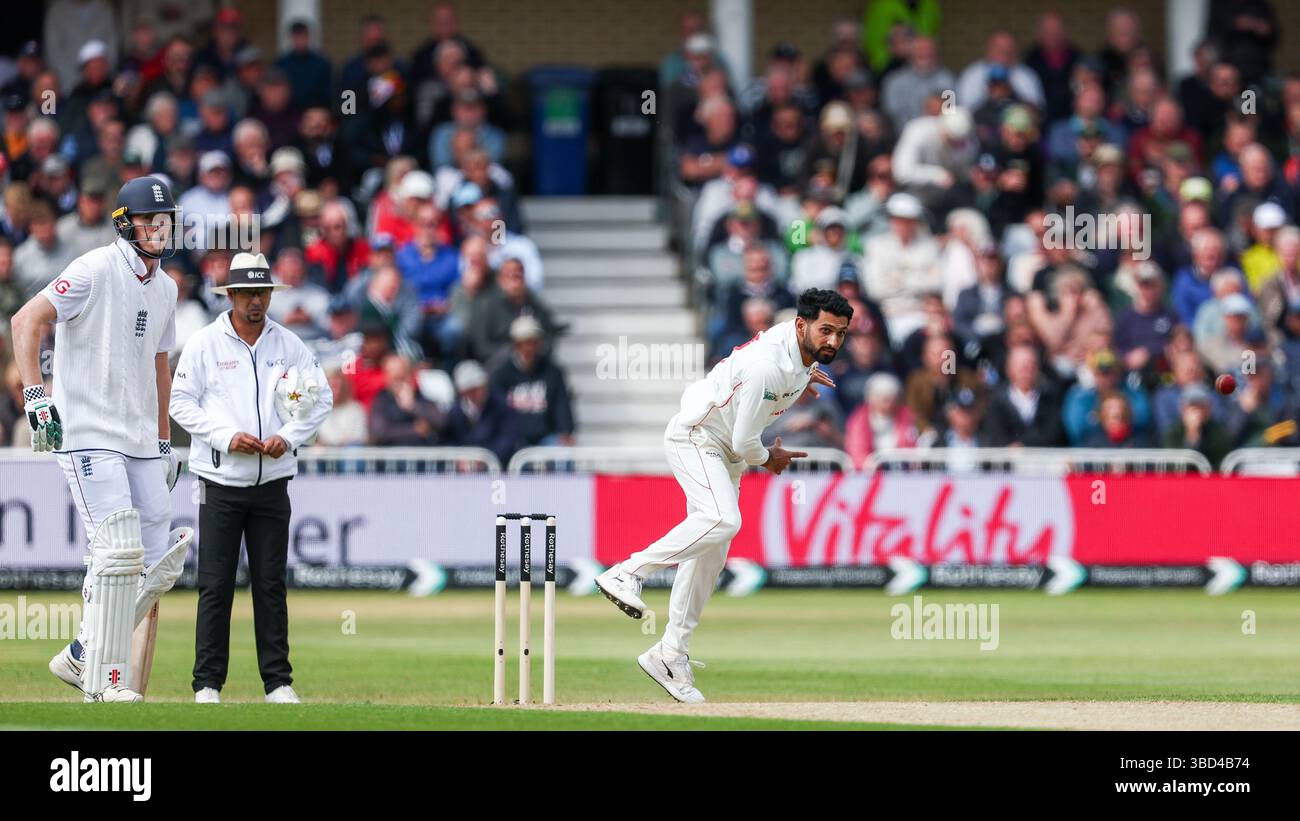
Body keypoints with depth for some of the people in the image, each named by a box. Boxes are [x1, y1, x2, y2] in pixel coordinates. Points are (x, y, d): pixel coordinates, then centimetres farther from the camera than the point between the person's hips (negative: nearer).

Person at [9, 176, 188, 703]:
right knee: (119, 553, -17)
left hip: (140, 443, 8)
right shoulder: (97, 269, -10)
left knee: (162, 564, 4)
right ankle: (105, 679, -9)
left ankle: (81, 657, 16)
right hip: (90, 438, -8)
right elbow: (27, 320, -18)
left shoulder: (165, 289, 14)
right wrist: (35, 396, -28)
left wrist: (164, 443, 24)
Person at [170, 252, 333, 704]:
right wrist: (226, 437, -13)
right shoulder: (204, 343, 0)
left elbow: (322, 396, 10)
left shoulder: (289, 345, 7)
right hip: (221, 481, -2)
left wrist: (289, 436, -6)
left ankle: (278, 681, 7)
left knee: (271, 583, 3)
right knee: (215, 585, -3)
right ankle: (207, 683, 0)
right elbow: (181, 401, -1)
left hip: (272, 481, 2)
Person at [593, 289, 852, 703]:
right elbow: (745, 442, -24)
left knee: (710, 557, 8)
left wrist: (799, 380, 12)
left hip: (723, 453, 10)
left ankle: (670, 654, 13)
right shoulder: (769, 366, -32)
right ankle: (626, 573, -28)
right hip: (695, 439, -10)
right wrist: (769, 459, -5)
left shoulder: (799, 343, -3)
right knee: (722, 520, -34)